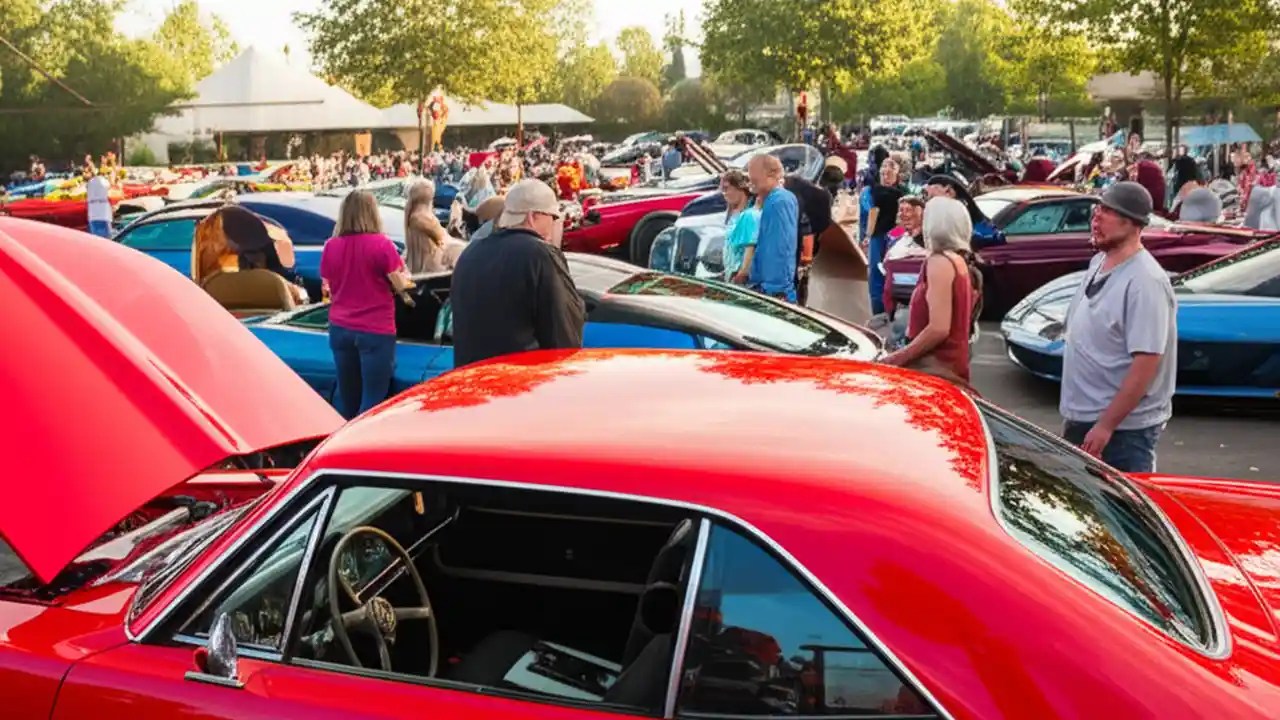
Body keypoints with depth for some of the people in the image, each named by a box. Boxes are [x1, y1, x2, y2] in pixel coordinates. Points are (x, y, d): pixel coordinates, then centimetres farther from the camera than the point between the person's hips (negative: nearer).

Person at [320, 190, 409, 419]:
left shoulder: (331, 246, 2)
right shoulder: (382, 244, -12)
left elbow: (328, 288, 13)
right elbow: (400, 285, -5)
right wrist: (403, 270, 15)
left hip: (340, 329, 5)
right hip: (375, 331, -5)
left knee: (346, 398, 14)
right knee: (373, 399, -1)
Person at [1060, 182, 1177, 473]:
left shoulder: (1145, 281, -22)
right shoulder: (1098, 262, 6)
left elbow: (1146, 363, -25)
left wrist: (1106, 425, -24)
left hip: (1124, 428, -9)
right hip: (1080, 417, 9)